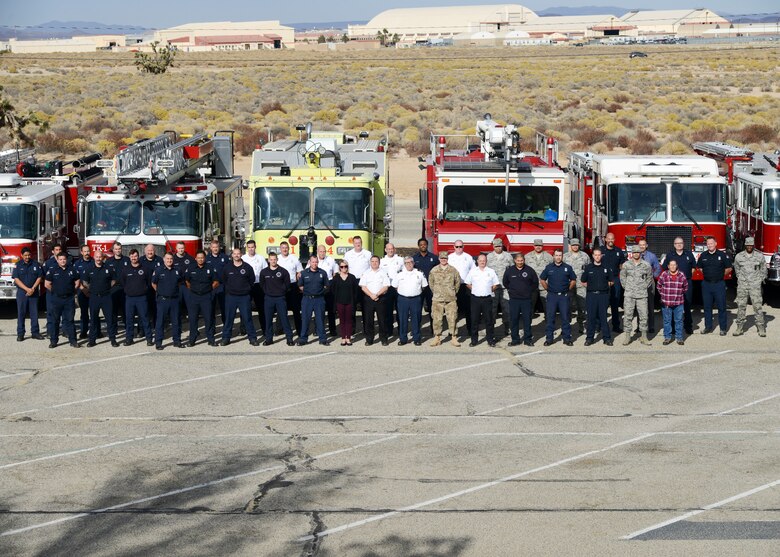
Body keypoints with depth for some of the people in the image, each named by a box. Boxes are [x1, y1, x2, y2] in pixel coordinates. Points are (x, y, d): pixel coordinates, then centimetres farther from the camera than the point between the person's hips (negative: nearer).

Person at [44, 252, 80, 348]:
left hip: (69, 299, 1)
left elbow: (77, 282, 12)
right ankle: (53, 340, 8)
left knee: (69, 320, 5)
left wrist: (72, 291, 7)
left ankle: (73, 340, 7)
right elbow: (47, 284, -1)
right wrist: (55, 291, 5)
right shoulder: (52, 270, -2)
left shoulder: (72, 270, 5)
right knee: (54, 321, 2)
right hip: (55, 299, -1)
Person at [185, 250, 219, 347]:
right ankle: (192, 339, 11)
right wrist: (192, 289, 8)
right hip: (193, 296, 1)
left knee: (208, 318, 0)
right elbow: (186, 281, 12)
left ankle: (211, 339, 6)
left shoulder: (210, 268, 0)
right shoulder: (190, 268, 2)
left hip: (206, 296, -1)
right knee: (193, 319, 4)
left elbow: (216, 282, 8)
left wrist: (210, 288, 4)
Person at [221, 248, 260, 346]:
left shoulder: (247, 267, -1)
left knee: (247, 318, 0)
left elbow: (252, 280, 9)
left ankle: (252, 338, 5)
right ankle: (226, 338, 11)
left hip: (244, 297, -1)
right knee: (229, 318, 4)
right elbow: (223, 280, 16)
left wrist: (246, 289, 7)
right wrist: (229, 288, 11)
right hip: (230, 296, 1)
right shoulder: (227, 267, 4)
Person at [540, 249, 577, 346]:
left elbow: (573, 280, 12)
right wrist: (547, 288, 8)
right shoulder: (549, 268, 4)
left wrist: (568, 289, 6)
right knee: (550, 317, 2)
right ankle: (549, 338, 7)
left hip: (564, 296, 0)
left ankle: (567, 338, 7)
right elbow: (542, 279, 14)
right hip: (552, 295, 0)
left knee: (565, 317, 1)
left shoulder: (567, 268, 3)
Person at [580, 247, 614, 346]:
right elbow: (583, 282, 10)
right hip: (591, 295, 0)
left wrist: (605, 286, 5)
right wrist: (590, 286, 4)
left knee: (603, 316, 0)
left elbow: (611, 281, 14)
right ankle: (589, 337, 6)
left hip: (603, 295, 0)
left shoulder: (606, 268, 6)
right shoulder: (588, 268, 4)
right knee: (591, 317, 1)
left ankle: (606, 338, 5)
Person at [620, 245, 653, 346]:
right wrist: (626, 287, 8)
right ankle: (627, 336, 6)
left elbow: (649, 278, 15)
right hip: (629, 295, 0)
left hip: (642, 295, 0)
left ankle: (643, 337, 9)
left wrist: (645, 287, 9)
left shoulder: (646, 265, 3)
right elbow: (622, 277, 14)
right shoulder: (626, 265, 3)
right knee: (627, 315, -1)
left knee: (643, 315, 0)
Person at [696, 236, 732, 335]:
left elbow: (728, 268, 5)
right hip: (706, 284, 3)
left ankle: (723, 328, 5)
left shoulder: (722, 255, -3)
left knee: (721, 307, 0)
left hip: (719, 284, -3)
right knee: (707, 307, 7)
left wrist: (720, 275, 6)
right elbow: (699, 267, 20)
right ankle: (708, 327, 16)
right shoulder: (703, 255, 6)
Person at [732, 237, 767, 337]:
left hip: (755, 286, -1)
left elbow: (763, 269, 13)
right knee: (741, 306, 3)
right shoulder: (739, 256, 3)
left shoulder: (760, 256, 0)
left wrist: (761, 279, 9)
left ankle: (761, 328, -1)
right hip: (742, 285, 2)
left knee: (758, 306, -4)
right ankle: (740, 327, 9)